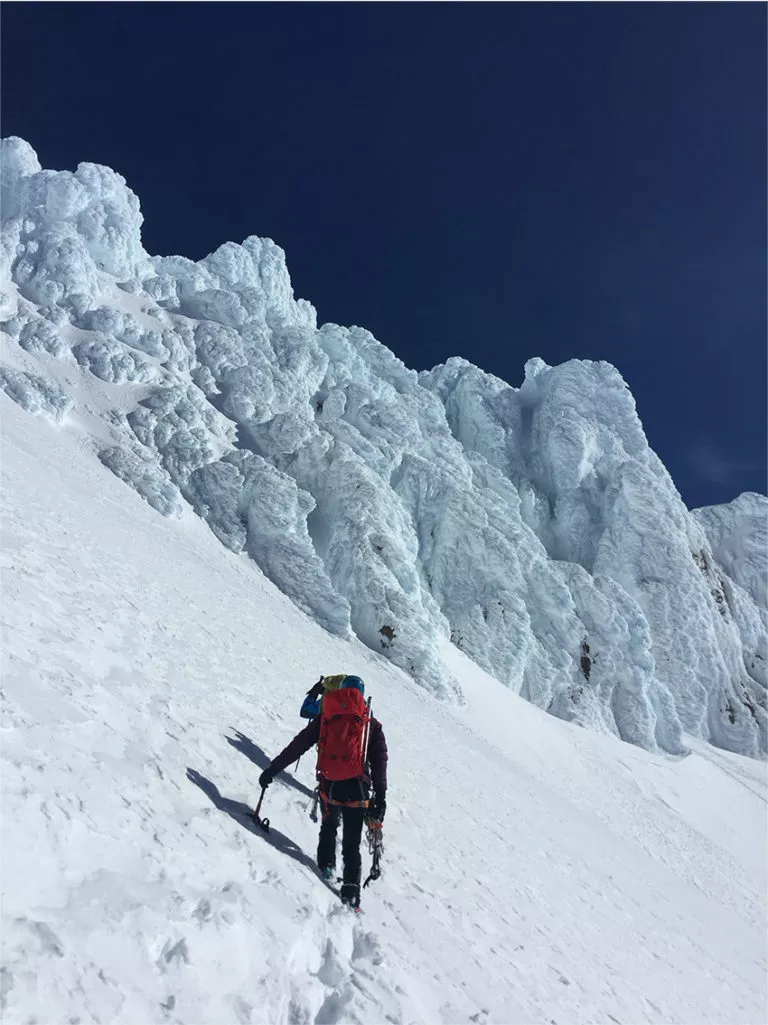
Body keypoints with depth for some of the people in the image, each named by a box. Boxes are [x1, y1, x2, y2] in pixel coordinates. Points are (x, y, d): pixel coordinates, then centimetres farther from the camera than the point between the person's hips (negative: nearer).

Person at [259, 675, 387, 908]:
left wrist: (272, 769, 8)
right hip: (357, 790, 0)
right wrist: (380, 797, 2)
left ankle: (326, 864, 23)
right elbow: (379, 762, 1)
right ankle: (351, 888, 5)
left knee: (329, 827, 29)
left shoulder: (326, 717, 5)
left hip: (329, 786, 1)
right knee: (352, 842, 11)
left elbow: (298, 745, 3)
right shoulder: (372, 725, 7)